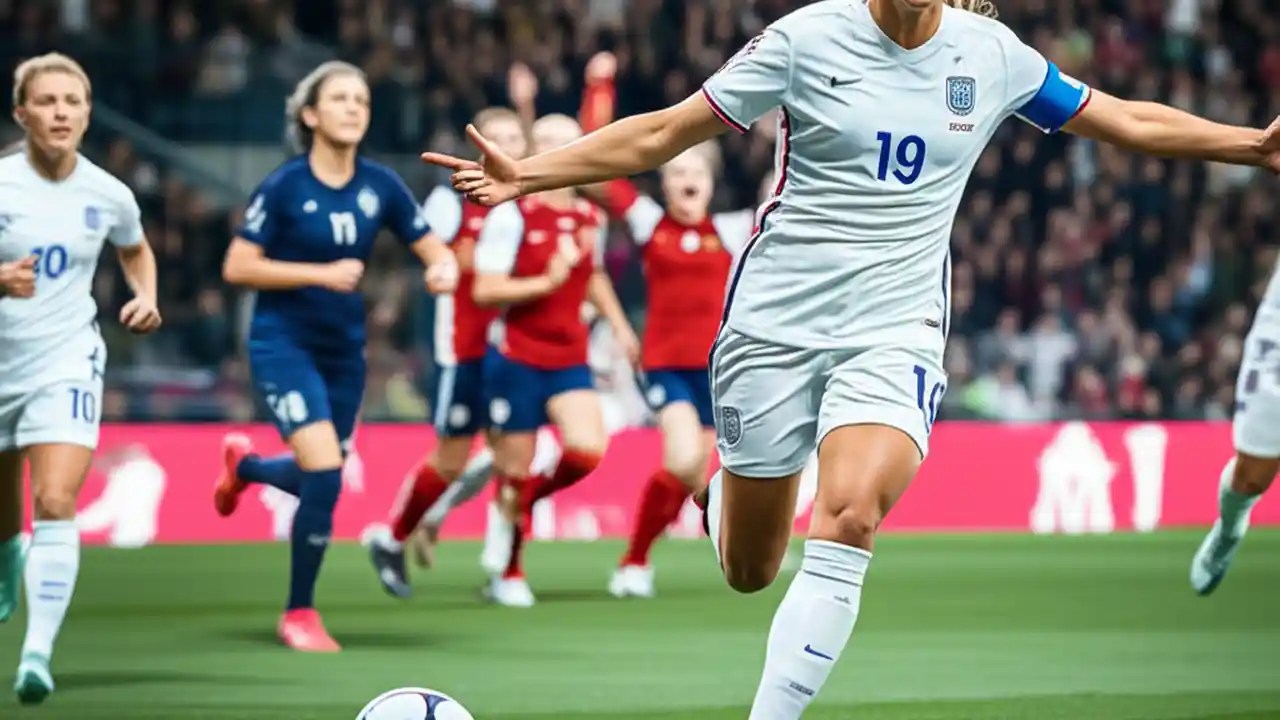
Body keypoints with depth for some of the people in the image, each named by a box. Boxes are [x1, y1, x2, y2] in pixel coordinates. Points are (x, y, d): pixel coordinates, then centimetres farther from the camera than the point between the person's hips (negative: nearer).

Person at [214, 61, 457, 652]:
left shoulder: (380, 187, -3)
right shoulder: (285, 186, -13)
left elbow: (434, 250, 4)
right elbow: (237, 268, -13)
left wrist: (444, 269, -20)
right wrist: (321, 274, -22)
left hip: (344, 348, 5)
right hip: (284, 342, -5)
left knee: (320, 479, 16)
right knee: (325, 473, -18)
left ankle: (244, 464, 53)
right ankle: (299, 613, 1)